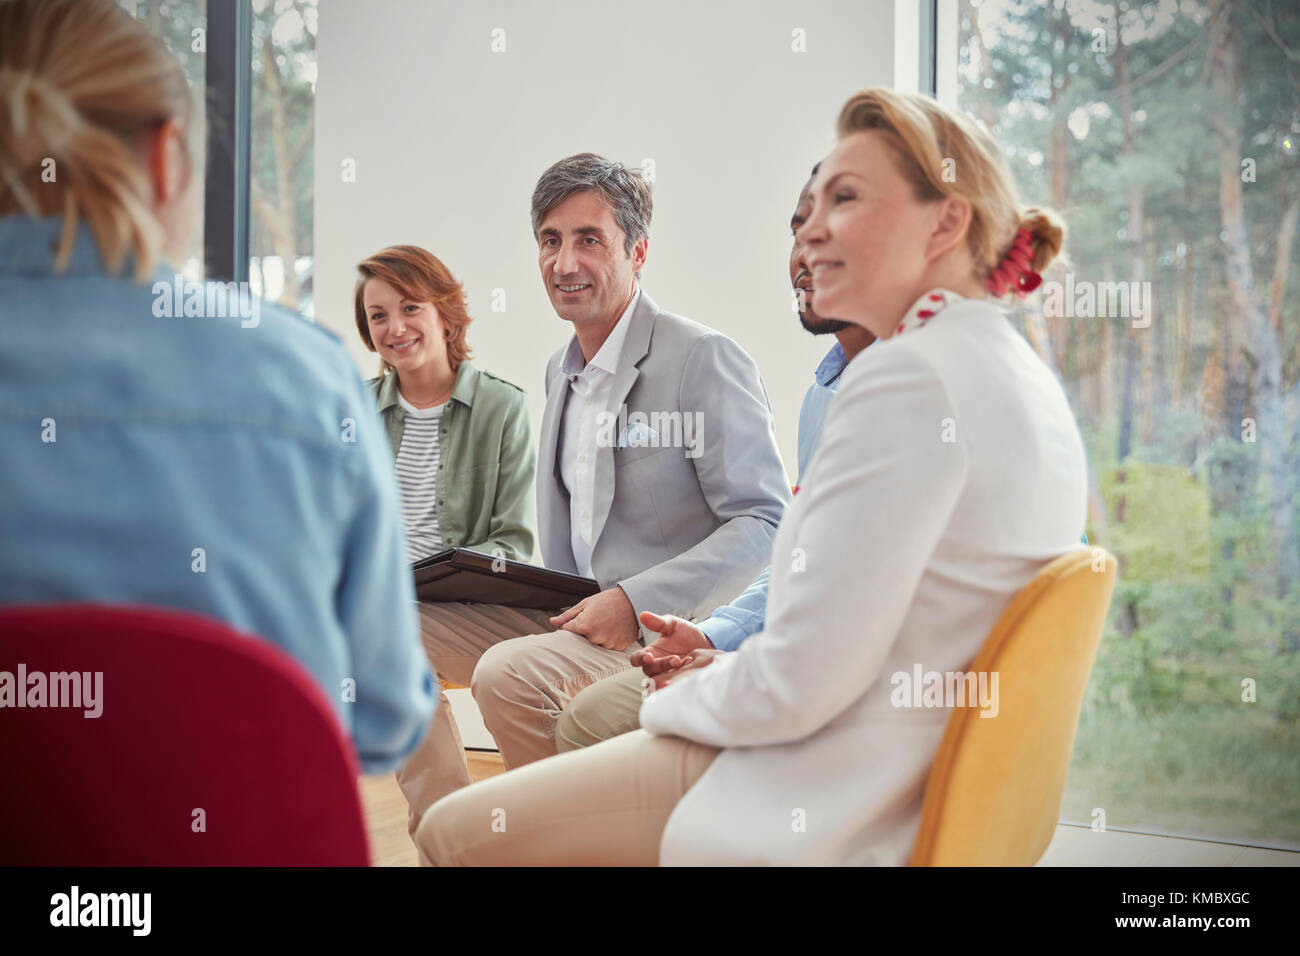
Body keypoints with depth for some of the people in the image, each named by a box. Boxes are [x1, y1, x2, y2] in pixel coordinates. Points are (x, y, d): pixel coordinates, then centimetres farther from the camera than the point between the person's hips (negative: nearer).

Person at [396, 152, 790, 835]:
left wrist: (635, 602, -23)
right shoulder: (562, 370, 16)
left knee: (507, 673, -31)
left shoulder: (704, 358, -12)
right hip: (572, 614, 9)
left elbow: (766, 521, -17)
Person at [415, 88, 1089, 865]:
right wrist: (728, 666, 12)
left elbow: (801, 684, -24)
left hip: (828, 817, -10)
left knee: (455, 830, -2)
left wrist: (676, 704, -3)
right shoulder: (1029, 377, 10)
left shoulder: (908, 376, -22)